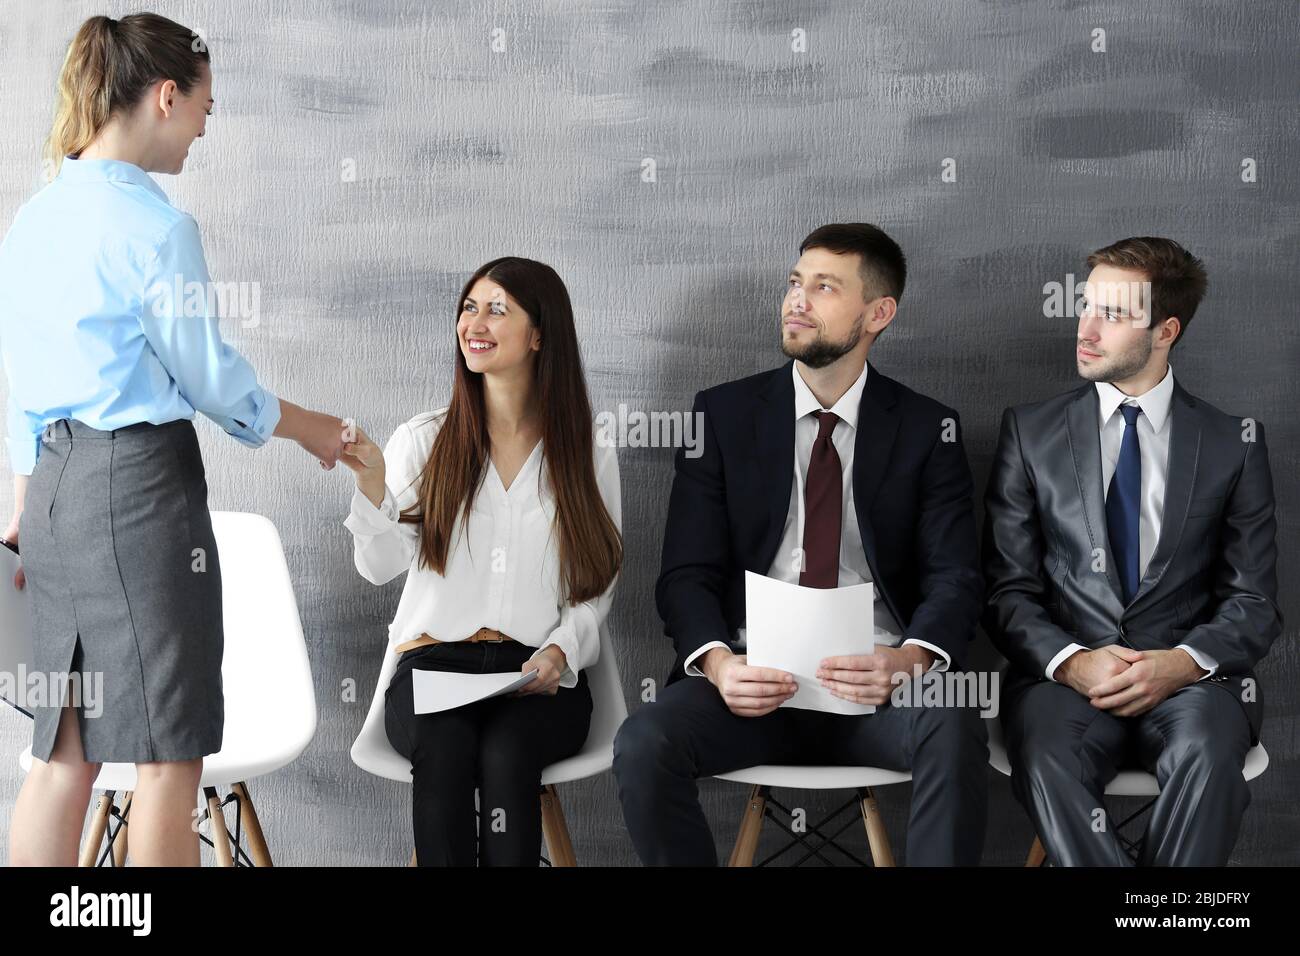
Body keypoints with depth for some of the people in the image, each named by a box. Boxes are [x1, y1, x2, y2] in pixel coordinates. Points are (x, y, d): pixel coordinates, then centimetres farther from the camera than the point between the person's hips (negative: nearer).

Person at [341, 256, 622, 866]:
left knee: (506, 753, -32)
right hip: (433, 660, 0)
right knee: (443, 751, -33)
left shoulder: (590, 460, 11)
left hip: (538, 675, 0)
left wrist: (559, 650, -8)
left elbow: (594, 593, 11)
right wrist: (372, 483, -15)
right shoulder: (423, 440, 12)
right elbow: (381, 565, 1)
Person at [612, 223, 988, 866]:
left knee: (954, 730, -34)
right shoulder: (724, 413, 8)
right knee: (642, 743, -28)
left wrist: (910, 658, -23)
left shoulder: (927, 428, 8)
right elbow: (687, 573, 3)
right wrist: (717, 662, -19)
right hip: (752, 682, 1)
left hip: (877, 688, -1)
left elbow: (954, 578, 1)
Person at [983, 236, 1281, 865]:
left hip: (1190, 678, 0)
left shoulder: (1234, 440, 9)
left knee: (1205, 758, -34)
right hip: (1065, 674, 0)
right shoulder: (1030, 432, 10)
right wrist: (1071, 663, -14)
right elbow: (1008, 590, 6)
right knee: (1046, 760, -34)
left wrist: (1182, 663, -13)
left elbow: (1254, 601, 7)